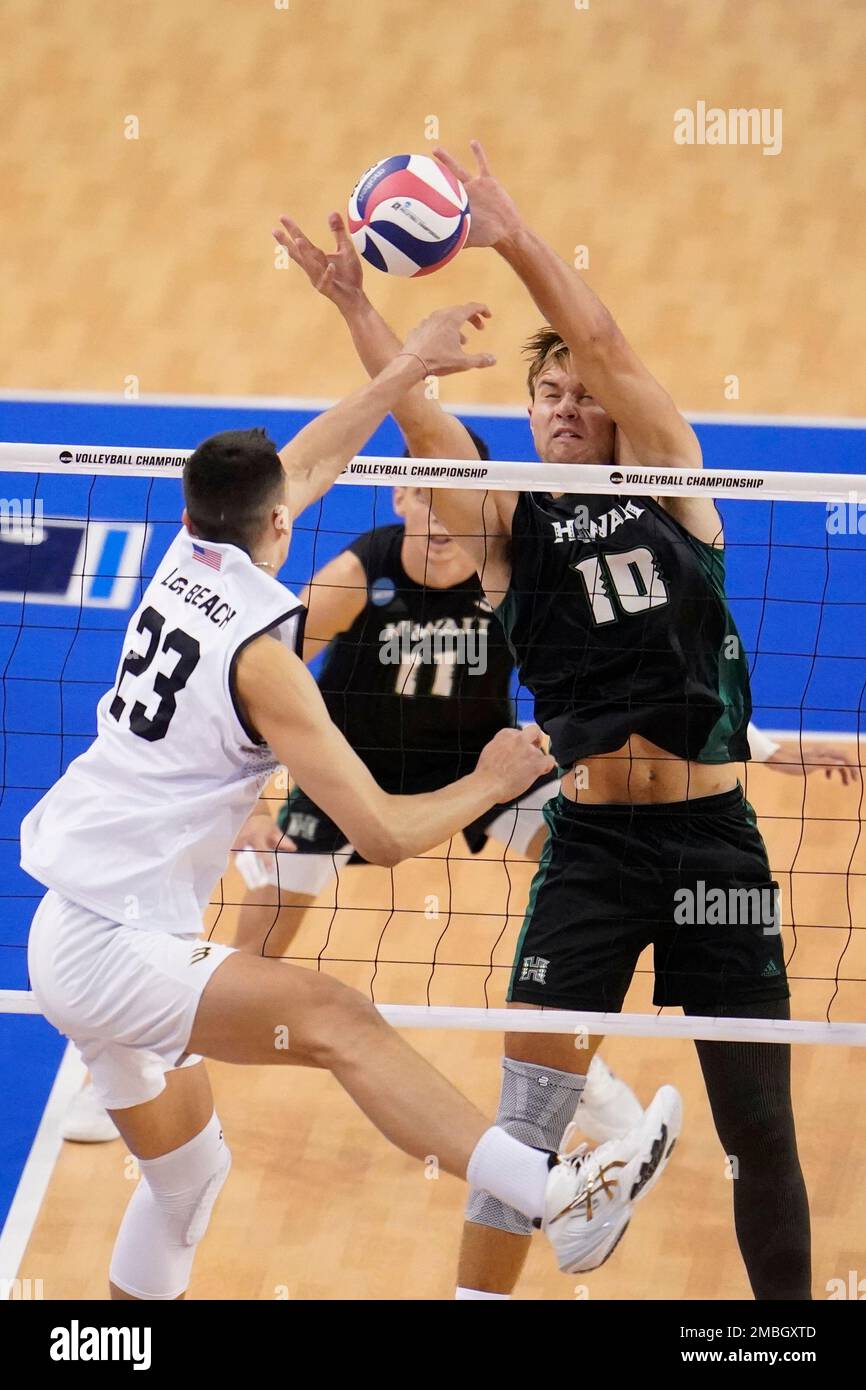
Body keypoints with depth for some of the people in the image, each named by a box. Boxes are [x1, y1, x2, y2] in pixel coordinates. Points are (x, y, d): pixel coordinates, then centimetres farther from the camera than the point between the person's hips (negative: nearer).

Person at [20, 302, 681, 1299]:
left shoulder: (183, 562, 7)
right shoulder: (258, 656, -15)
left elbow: (310, 462, 26)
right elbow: (384, 834, -15)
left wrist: (410, 368, 30)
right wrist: (492, 782, -1)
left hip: (67, 928, 10)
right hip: (113, 950, -10)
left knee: (185, 1175, 20)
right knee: (338, 1024, -26)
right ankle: (557, 1194, -42)